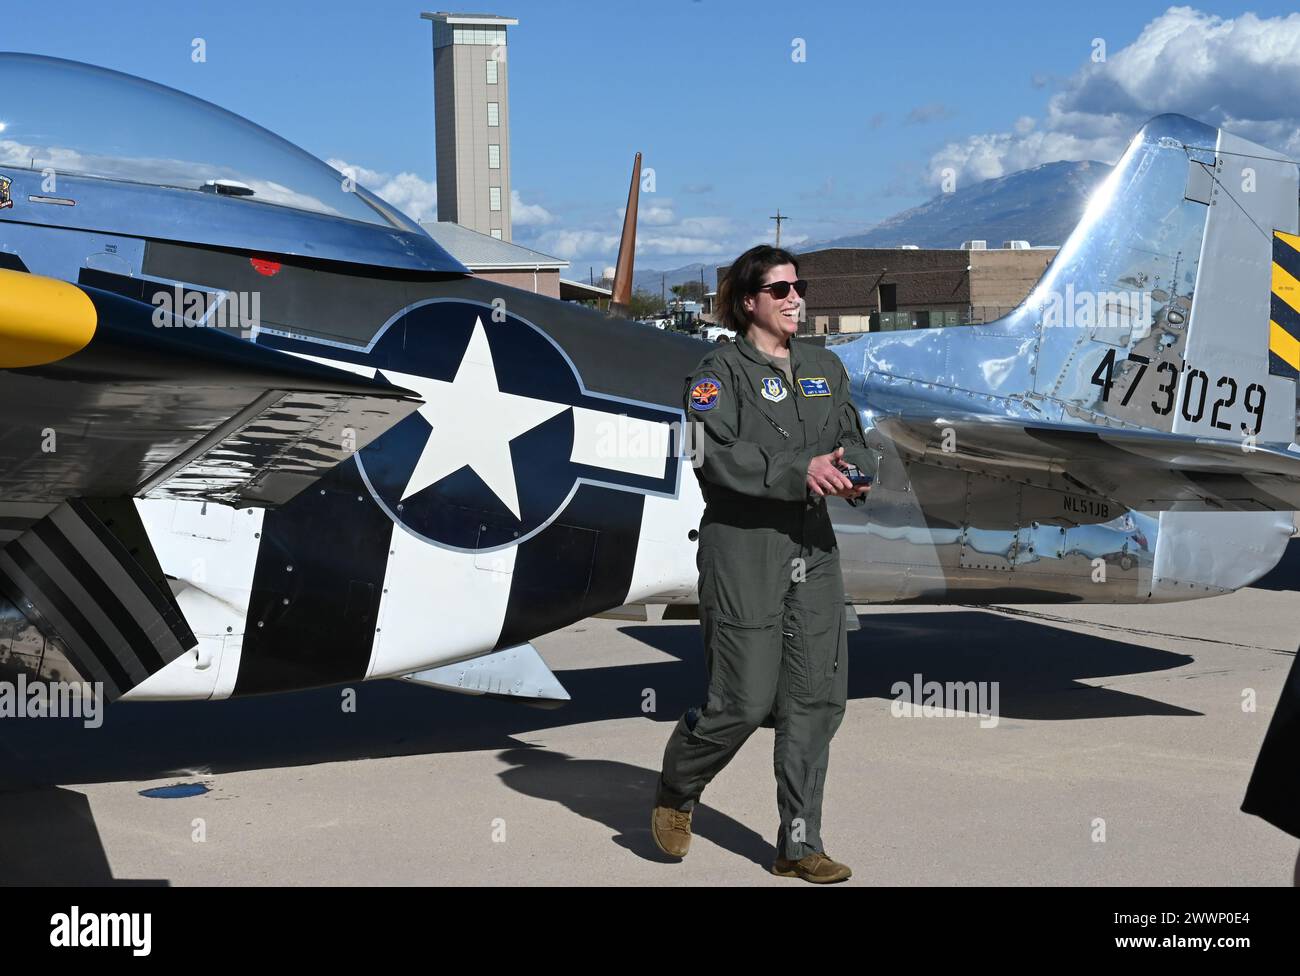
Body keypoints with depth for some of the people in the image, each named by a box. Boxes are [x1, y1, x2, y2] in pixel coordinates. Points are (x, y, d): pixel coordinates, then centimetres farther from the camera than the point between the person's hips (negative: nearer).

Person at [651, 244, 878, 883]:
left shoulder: (825, 368, 15)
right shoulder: (721, 370, -5)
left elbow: (853, 441, 16)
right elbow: (716, 457, -17)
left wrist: (851, 471, -8)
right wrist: (799, 470, -25)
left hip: (813, 548, 6)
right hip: (742, 548, -6)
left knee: (817, 697, 3)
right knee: (744, 702, -5)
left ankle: (800, 844, 12)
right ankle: (675, 793, 24)